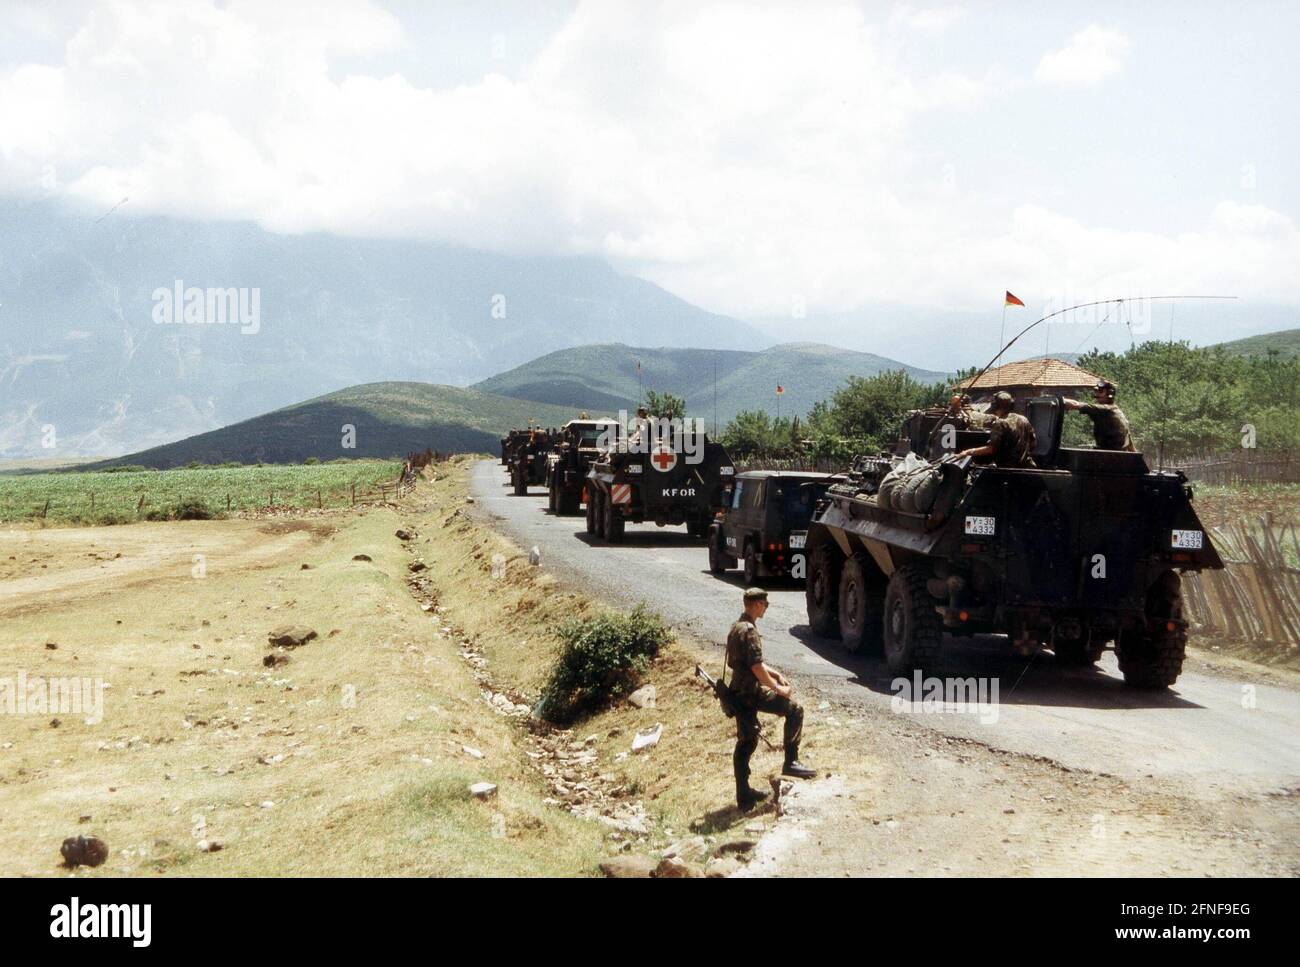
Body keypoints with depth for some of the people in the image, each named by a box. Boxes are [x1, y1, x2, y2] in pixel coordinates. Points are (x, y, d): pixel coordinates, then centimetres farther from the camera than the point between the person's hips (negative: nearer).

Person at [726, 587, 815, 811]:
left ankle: (744, 794, 17)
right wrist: (778, 688, -12)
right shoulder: (749, 631, -18)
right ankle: (791, 762, 0)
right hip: (751, 692, -10)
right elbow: (756, 668, -22)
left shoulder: (737, 627, 14)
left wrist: (775, 673, 15)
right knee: (794, 709, -1)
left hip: (739, 693, 10)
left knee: (746, 743, 13)